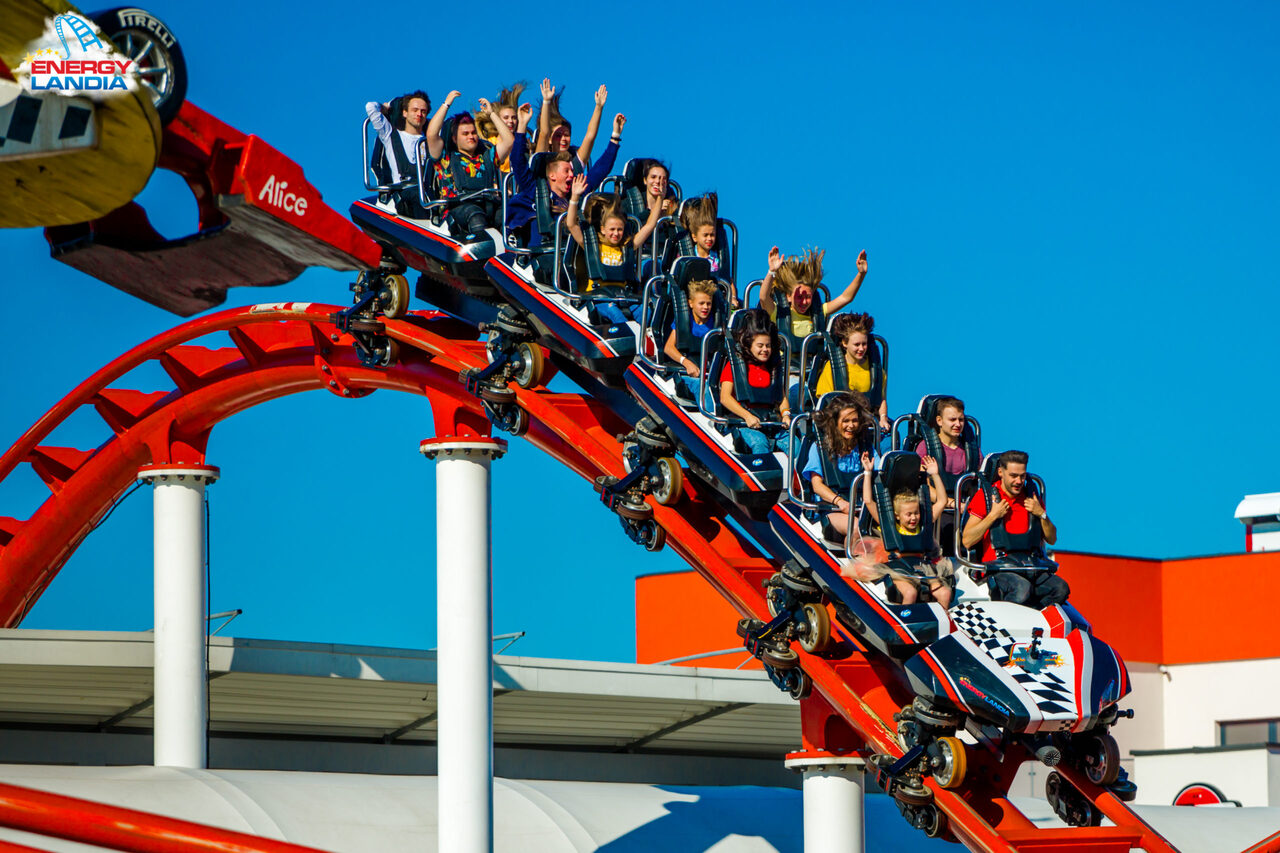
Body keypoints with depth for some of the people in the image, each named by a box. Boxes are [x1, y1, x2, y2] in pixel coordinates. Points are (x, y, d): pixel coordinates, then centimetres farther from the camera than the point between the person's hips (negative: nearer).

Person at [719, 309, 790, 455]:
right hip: (743, 423, -4)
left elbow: (781, 397, 20)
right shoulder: (734, 365, 6)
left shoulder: (774, 367, 21)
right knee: (759, 443, -36)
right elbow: (725, 397, -5)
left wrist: (785, 414, -4)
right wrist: (747, 416, -19)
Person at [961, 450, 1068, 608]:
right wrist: (993, 516, -10)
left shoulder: (1031, 498, 16)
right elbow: (967, 541, -4)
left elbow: (1051, 539, 19)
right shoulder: (985, 496, 3)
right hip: (996, 566, -5)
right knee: (1022, 588, -36)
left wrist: (1042, 514, 3)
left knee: (1060, 588, -23)